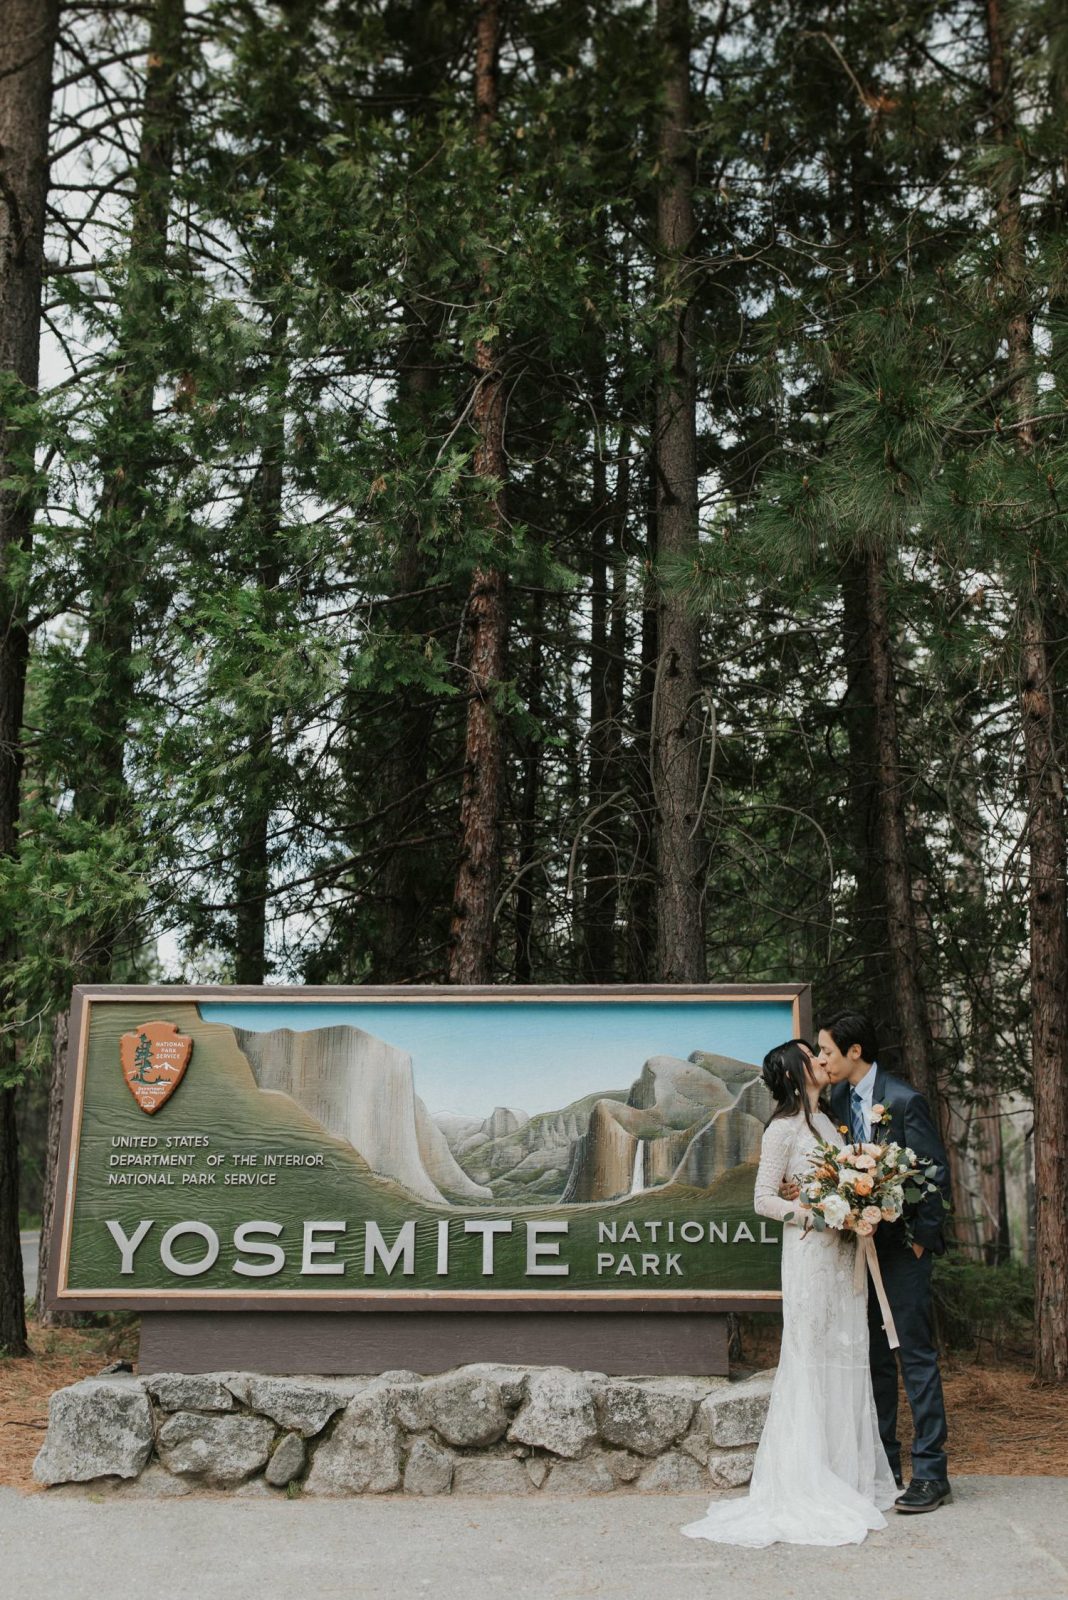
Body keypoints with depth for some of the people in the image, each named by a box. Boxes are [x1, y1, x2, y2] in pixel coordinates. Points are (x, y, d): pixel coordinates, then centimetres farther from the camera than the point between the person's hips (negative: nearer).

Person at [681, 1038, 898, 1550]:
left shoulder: (826, 1121, 14)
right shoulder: (784, 1128, -10)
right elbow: (764, 1199, -12)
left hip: (843, 1253, 8)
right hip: (809, 1253, -8)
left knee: (847, 1358, 11)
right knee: (811, 1361, -3)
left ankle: (849, 1473, 21)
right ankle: (807, 1484, 6)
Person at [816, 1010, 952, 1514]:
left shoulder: (904, 1100, -14)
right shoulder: (839, 1098, 6)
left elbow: (937, 1172, -12)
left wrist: (920, 1238, -13)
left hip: (902, 1246, -7)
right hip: (861, 1242, 7)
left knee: (915, 1355, -3)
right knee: (873, 1357, 13)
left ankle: (930, 1474, 4)